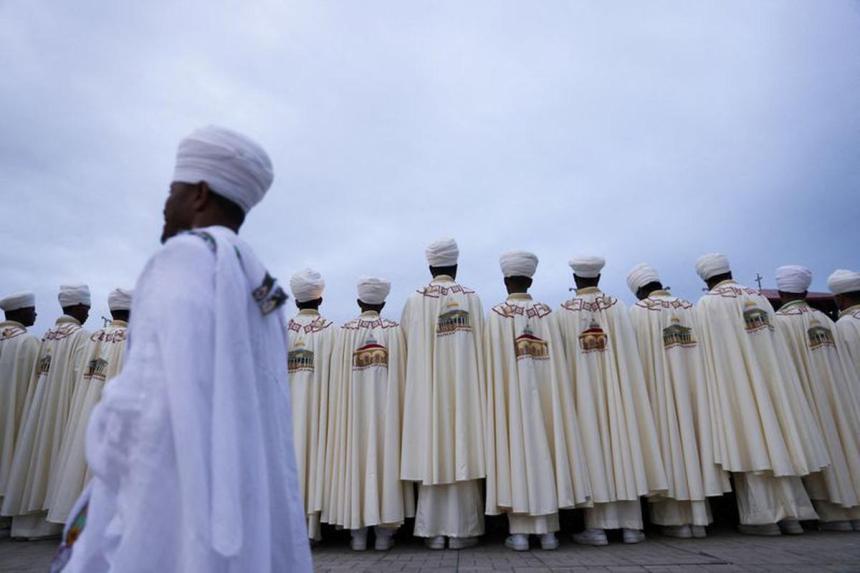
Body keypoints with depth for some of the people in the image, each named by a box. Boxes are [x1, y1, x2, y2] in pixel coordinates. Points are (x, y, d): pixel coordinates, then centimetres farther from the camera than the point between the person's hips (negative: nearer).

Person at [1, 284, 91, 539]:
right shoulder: (81, 336, -13)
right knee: (58, 460, 1)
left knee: (39, 457, 13)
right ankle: (53, 519, 7)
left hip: (40, 412, 7)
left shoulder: (47, 336, 9)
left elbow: (38, 377, 9)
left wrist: (47, 403, 13)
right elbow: (82, 378, -18)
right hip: (64, 411, -7)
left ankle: (31, 519, 21)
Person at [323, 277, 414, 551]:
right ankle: (384, 532, 7)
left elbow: (338, 377, 0)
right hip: (386, 407, 0)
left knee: (354, 458, 5)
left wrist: (342, 412, 8)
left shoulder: (345, 331, 0)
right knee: (385, 456, 4)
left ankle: (358, 533, 9)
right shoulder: (394, 330, 0)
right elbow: (401, 375, -1)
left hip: (353, 407, 0)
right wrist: (398, 408, 7)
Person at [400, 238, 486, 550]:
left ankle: (433, 530, 9)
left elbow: (405, 347, 3)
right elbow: (480, 345, 0)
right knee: (462, 451, 4)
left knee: (431, 453, 5)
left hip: (426, 390, 1)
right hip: (464, 388, 0)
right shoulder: (471, 298, 1)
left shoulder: (415, 301, 1)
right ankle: (461, 529, 8)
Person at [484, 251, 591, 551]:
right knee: (545, 451, 6)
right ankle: (548, 530, 10)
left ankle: (519, 532, 1)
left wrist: (500, 398, 1)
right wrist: (549, 393, 10)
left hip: (511, 396, -2)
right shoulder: (546, 312, 5)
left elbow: (494, 363, -5)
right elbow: (557, 361, 3)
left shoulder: (497, 314, -2)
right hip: (543, 394, 2)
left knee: (515, 450, 0)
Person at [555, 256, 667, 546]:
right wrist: (625, 387, 7)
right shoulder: (616, 306, 1)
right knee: (624, 446, 6)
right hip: (617, 388, 1)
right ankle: (631, 525, 10)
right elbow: (629, 352, 0)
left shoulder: (564, 312, -1)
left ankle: (597, 526, 3)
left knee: (593, 449, 1)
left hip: (584, 392, -1)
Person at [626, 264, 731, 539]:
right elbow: (702, 355, 7)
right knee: (692, 437, 8)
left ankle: (678, 520, 5)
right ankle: (699, 518, 13)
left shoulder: (638, 311, -5)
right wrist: (692, 386, 12)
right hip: (691, 389, 4)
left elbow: (635, 358, -7)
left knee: (668, 442, 2)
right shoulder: (690, 308, 8)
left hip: (660, 391, -4)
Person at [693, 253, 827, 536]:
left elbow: (709, 350, -6)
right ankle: (791, 513, 12)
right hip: (771, 381, 5)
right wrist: (765, 373, 15)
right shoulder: (760, 298, 12)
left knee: (749, 444, -1)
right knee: (777, 442, 9)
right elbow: (775, 346, 11)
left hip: (736, 384, -5)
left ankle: (763, 515, 0)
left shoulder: (706, 303, -4)